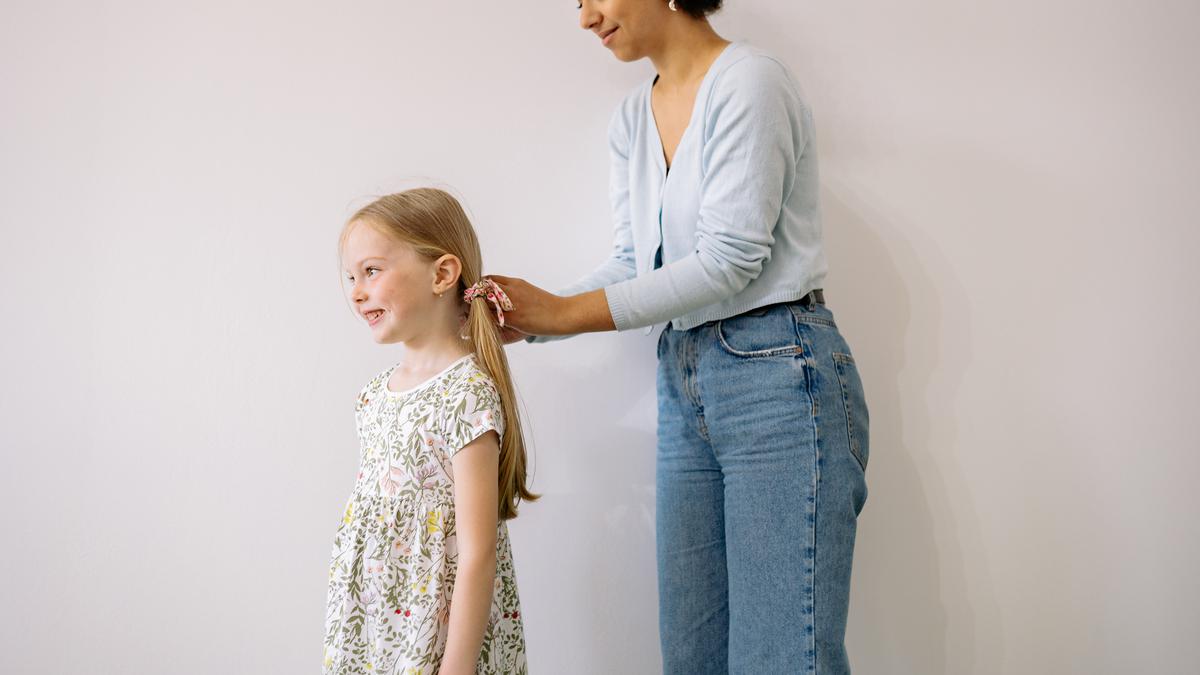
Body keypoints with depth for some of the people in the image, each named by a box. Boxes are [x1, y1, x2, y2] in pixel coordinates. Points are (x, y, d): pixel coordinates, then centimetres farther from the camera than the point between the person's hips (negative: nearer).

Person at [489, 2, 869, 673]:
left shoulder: (750, 79, -10)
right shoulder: (632, 119, 15)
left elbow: (730, 259, -16)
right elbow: (634, 262, 13)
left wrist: (563, 313, -13)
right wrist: (527, 321, -3)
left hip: (778, 374, -8)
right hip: (685, 388, 8)